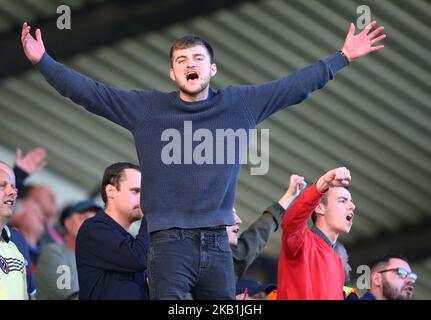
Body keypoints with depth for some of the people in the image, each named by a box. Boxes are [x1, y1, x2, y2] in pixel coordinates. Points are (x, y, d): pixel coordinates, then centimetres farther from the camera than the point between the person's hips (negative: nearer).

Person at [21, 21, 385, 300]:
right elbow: (90, 91, 3)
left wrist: (343, 57, 11)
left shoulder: (240, 104, 8)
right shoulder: (147, 108, 4)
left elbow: (296, 86, 12)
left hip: (217, 243, 3)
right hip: (170, 242, -3)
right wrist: (43, 61, -5)